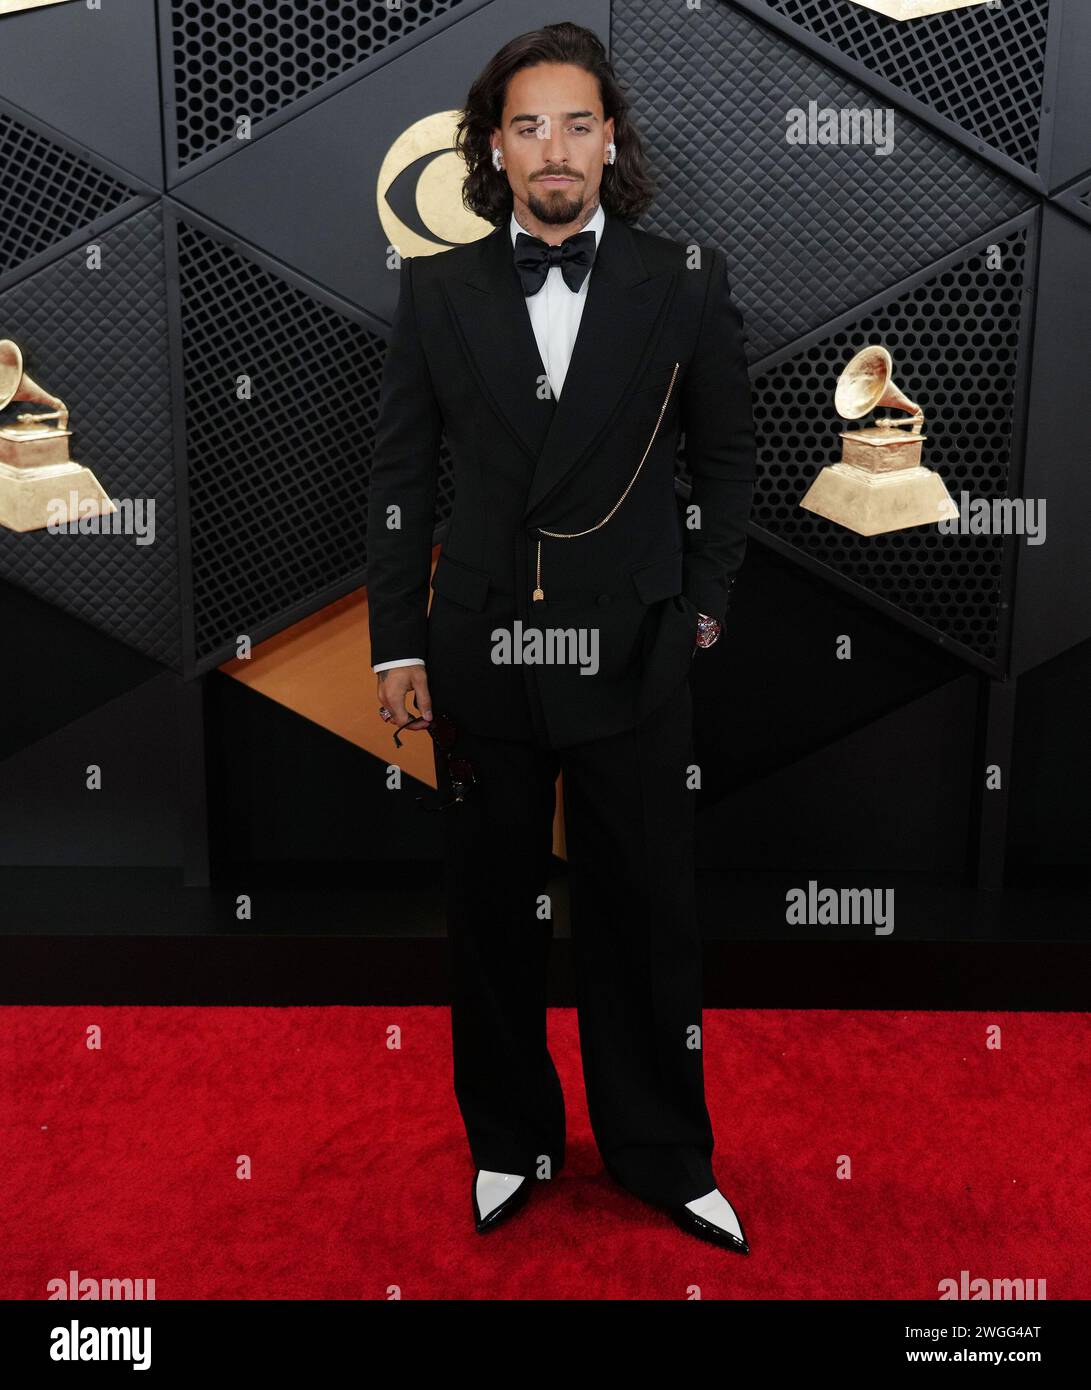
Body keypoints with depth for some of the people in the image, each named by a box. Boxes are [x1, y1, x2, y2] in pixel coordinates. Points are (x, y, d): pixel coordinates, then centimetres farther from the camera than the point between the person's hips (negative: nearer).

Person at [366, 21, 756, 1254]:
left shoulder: (684, 283, 2)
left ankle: (663, 1155, 30)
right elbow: (399, 473, 5)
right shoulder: (438, 290, 4)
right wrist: (395, 643, 1)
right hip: (479, 656, 2)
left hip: (632, 657, -1)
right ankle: (509, 1143, 33)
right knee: (490, 916, 12)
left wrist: (702, 601, 3)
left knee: (643, 917, 8)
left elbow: (727, 453, 9)